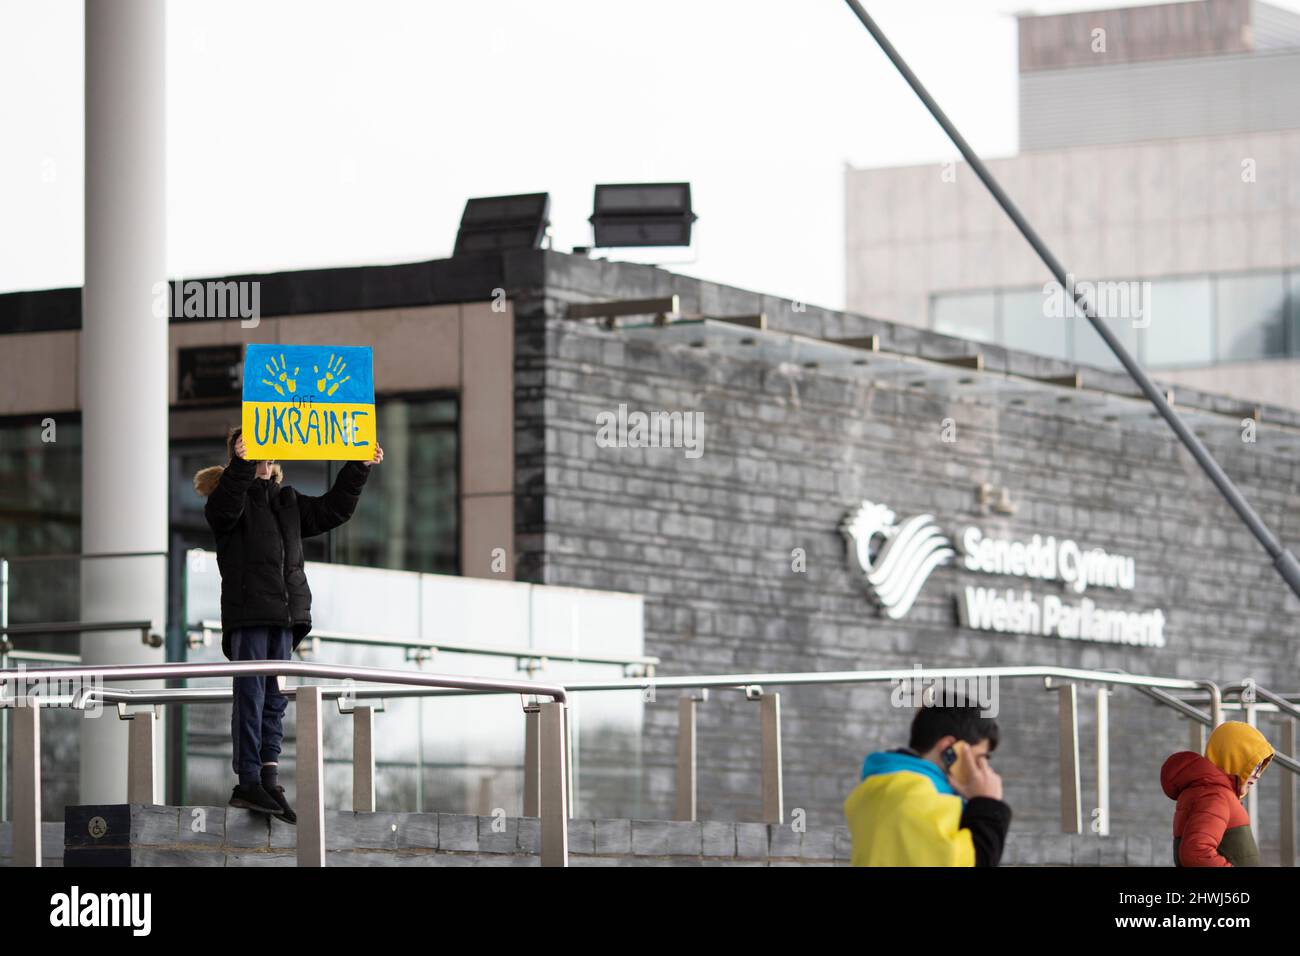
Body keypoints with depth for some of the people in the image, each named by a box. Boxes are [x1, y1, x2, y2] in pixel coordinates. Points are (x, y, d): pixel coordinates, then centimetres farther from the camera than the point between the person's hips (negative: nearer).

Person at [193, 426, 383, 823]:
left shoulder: (287, 501, 21)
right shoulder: (232, 496, 0)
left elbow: (332, 509, 26)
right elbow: (224, 510, -23)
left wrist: (359, 470, 17)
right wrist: (242, 465, -37)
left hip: (285, 613, 7)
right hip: (247, 612, -7)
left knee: (275, 698, 5)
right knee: (251, 695, -9)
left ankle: (269, 779, 6)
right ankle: (248, 782, -11)